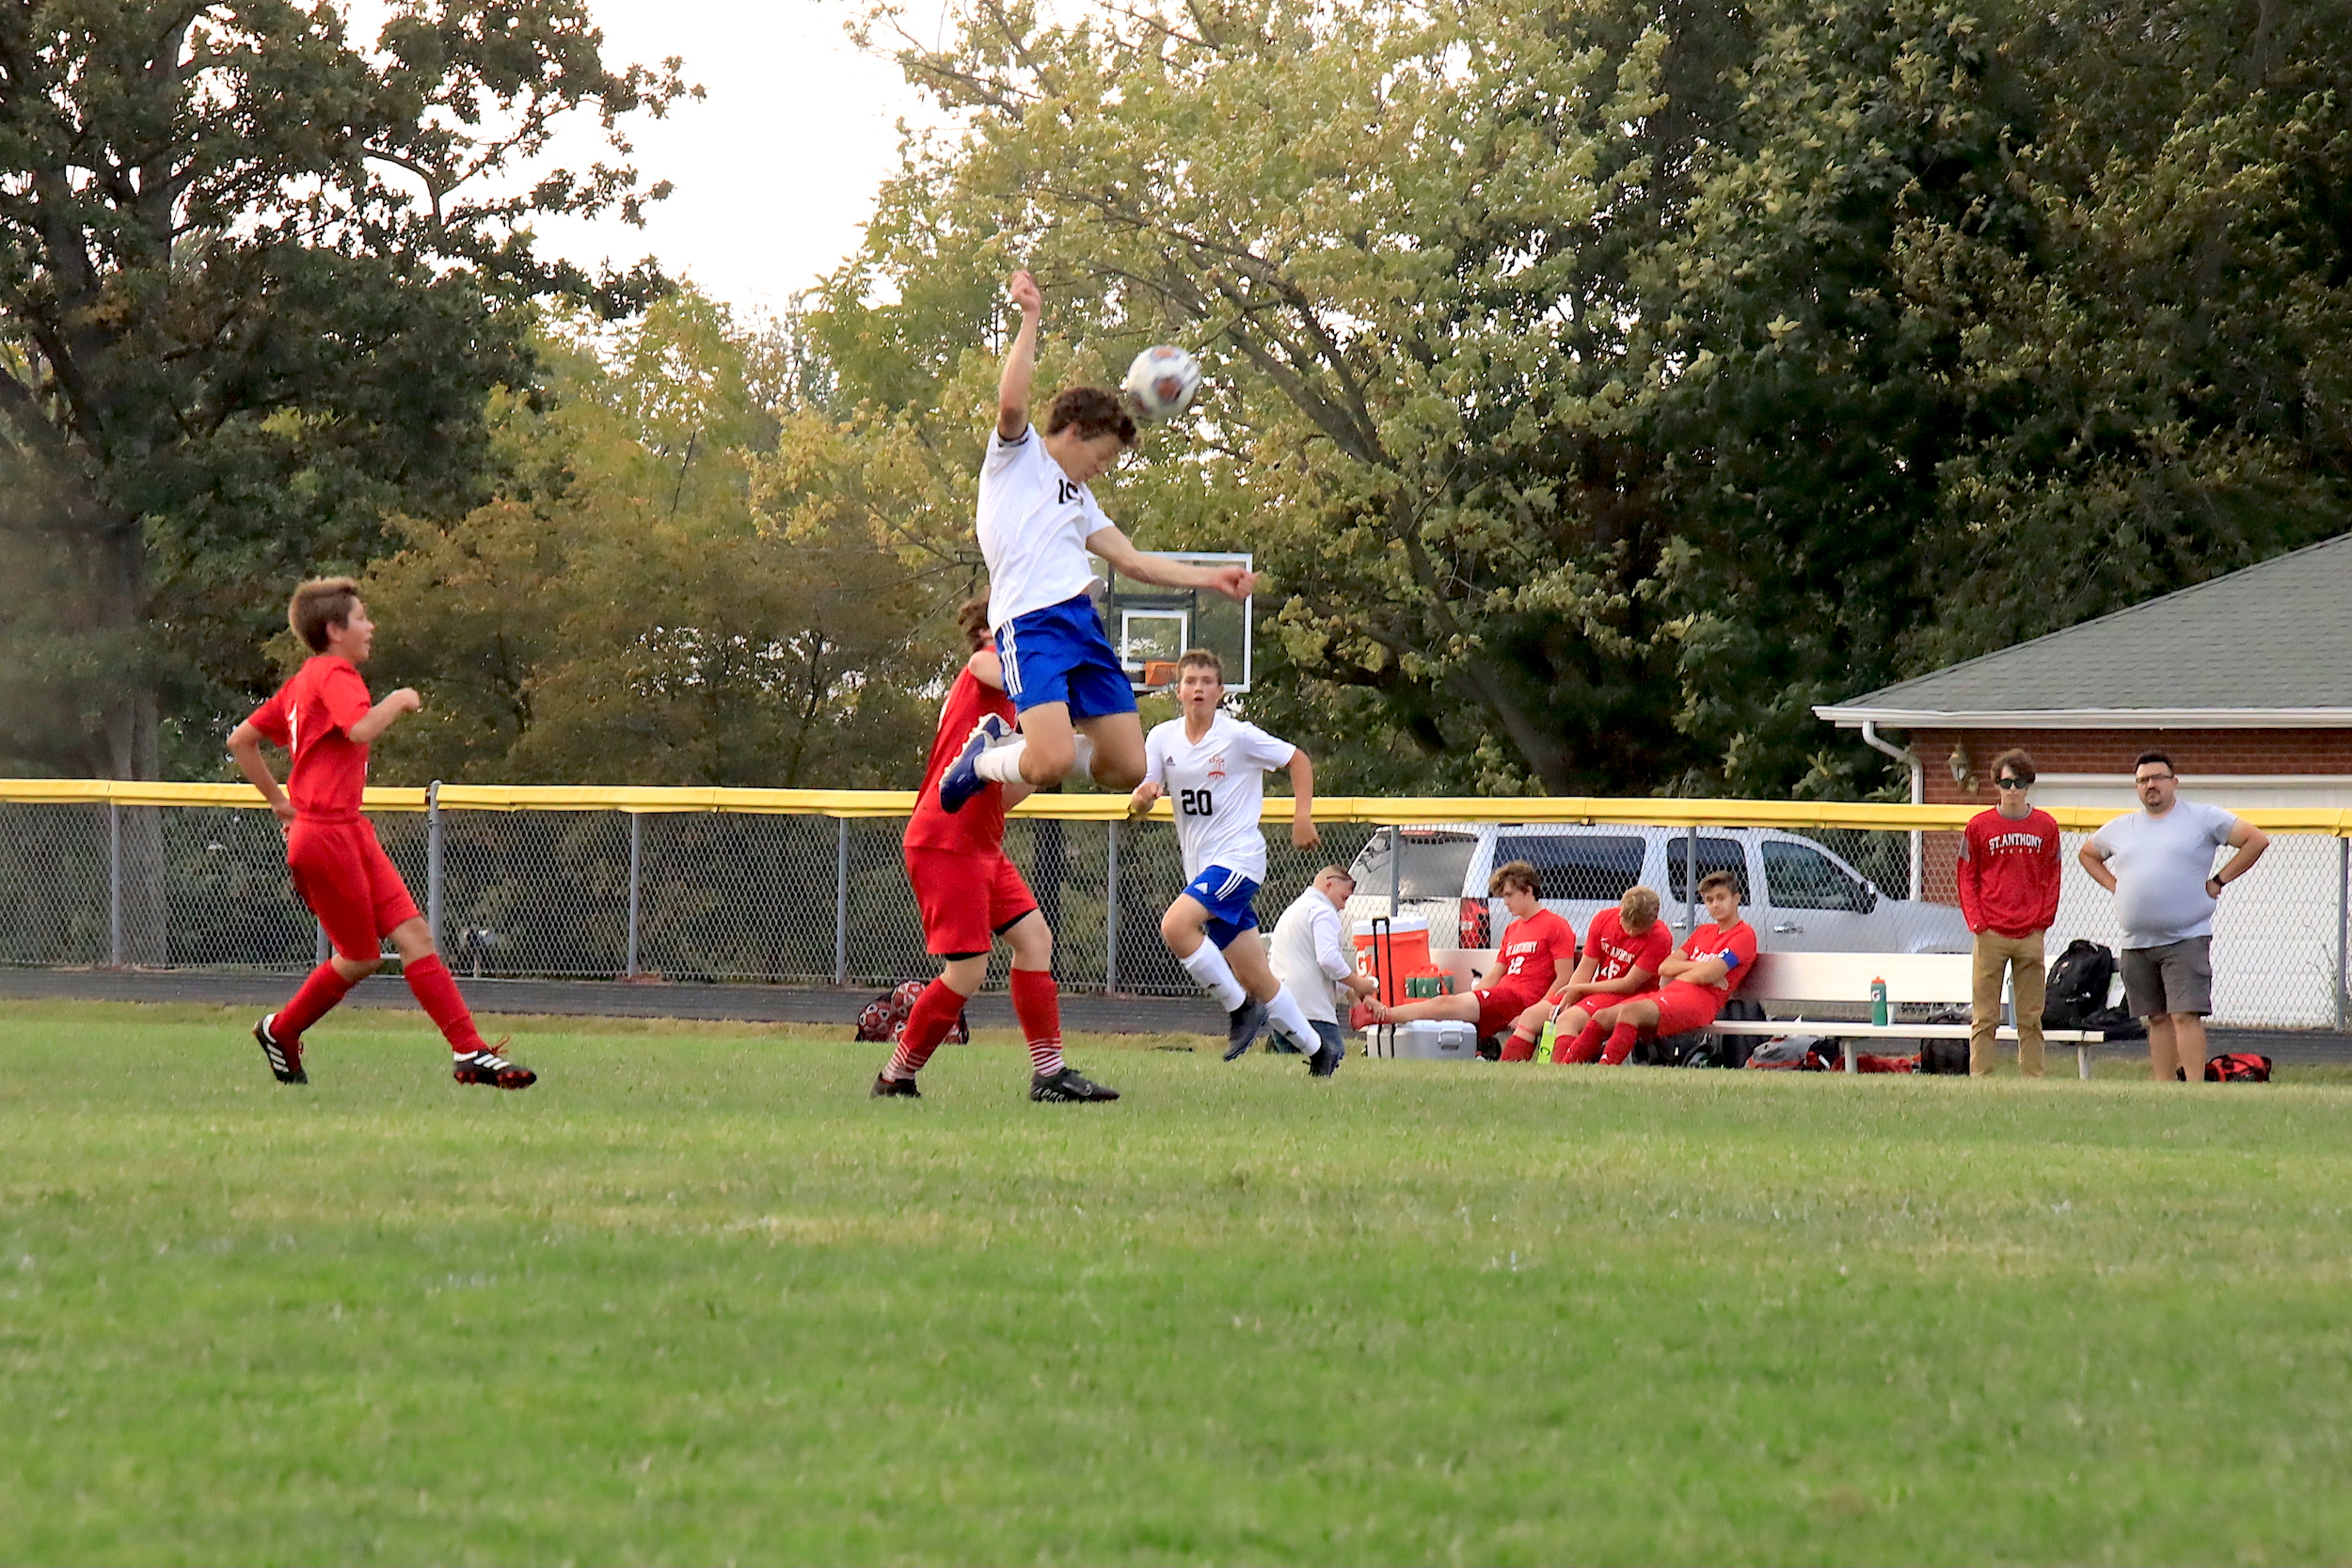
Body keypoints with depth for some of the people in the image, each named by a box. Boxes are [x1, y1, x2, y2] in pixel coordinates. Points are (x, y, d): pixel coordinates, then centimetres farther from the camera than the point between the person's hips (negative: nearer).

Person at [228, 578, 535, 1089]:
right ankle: (281, 1030, 23)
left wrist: (281, 801, 22)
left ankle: (470, 1053, -6)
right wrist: (398, 701, -13)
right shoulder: (335, 674, -11)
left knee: (414, 934, -1)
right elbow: (361, 728, -31)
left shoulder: (304, 681, 18)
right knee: (360, 959, 2)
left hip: (351, 833, 10)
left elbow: (240, 741, 22)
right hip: (327, 834, -10)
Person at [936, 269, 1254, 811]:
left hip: (1082, 622, 8)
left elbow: (1131, 560, 31)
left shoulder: (1078, 499, 32)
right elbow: (1012, 402, -11)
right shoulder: (1017, 453, 10)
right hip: (1031, 623, -8)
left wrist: (1211, 578, 23)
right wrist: (1030, 319, -11)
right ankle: (980, 760, 8)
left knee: (1127, 767, 0)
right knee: (1054, 762, -26)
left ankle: (1009, 738, 20)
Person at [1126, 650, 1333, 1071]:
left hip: (1238, 858, -6)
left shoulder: (1239, 736, -8)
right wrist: (1142, 797, -20)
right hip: (1200, 867, 6)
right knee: (1255, 979, 8)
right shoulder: (1163, 738, 5)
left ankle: (1241, 1009, -13)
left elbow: (1298, 760, 2)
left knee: (1175, 925, -28)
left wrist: (1302, 817, -9)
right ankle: (1317, 1051, 21)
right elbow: (1137, 803, 4)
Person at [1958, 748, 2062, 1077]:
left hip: (2031, 935, 1)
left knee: (2031, 1018, 4)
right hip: (1991, 935, -1)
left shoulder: (2046, 826, 7)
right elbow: (1967, 878, 6)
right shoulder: (1979, 826, 3)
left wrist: (2044, 919, 2)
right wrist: (1977, 922, -4)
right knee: (1984, 1016, -2)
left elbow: (2051, 877, 11)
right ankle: (1980, 1080, -1)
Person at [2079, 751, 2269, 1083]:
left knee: (2185, 1015, -14)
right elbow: (2088, 855, 31)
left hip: (2186, 939, -5)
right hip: (2136, 942, 5)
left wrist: (2218, 881, -4)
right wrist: (2114, 886, 15)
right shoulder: (2120, 829, 14)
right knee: (2158, 1019, 8)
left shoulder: (2203, 818, 1)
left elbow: (2257, 840, -1)